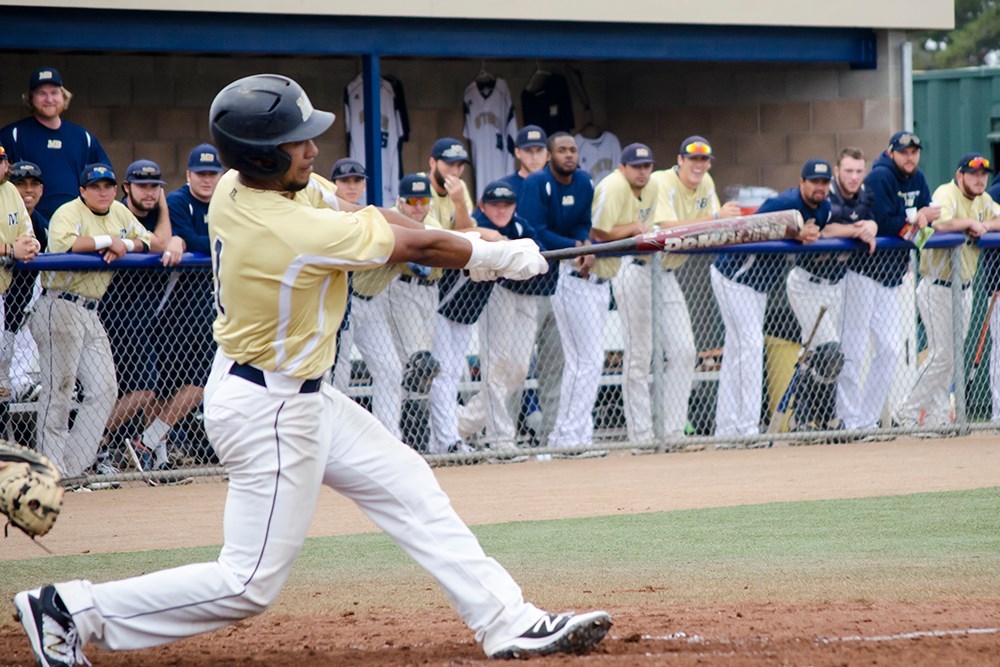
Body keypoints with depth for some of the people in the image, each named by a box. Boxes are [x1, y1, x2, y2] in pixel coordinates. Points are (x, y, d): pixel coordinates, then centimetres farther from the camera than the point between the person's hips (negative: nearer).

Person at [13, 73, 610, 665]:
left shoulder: (236, 188, -6)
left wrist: (466, 245, -1)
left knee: (405, 484, 13)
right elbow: (420, 248, -17)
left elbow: (357, 217, 5)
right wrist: (498, 257, -1)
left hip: (301, 395, 10)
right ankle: (78, 610, 3)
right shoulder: (297, 234, -31)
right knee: (251, 584, -3)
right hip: (269, 413, -10)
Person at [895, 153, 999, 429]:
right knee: (941, 354, -11)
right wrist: (970, 223, -19)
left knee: (952, 355, 8)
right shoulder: (946, 194, -15)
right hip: (937, 289, -8)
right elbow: (940, 223, -33)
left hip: (964, 289, 8)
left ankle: (936, 417, 13)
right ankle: (908, 412, -2)